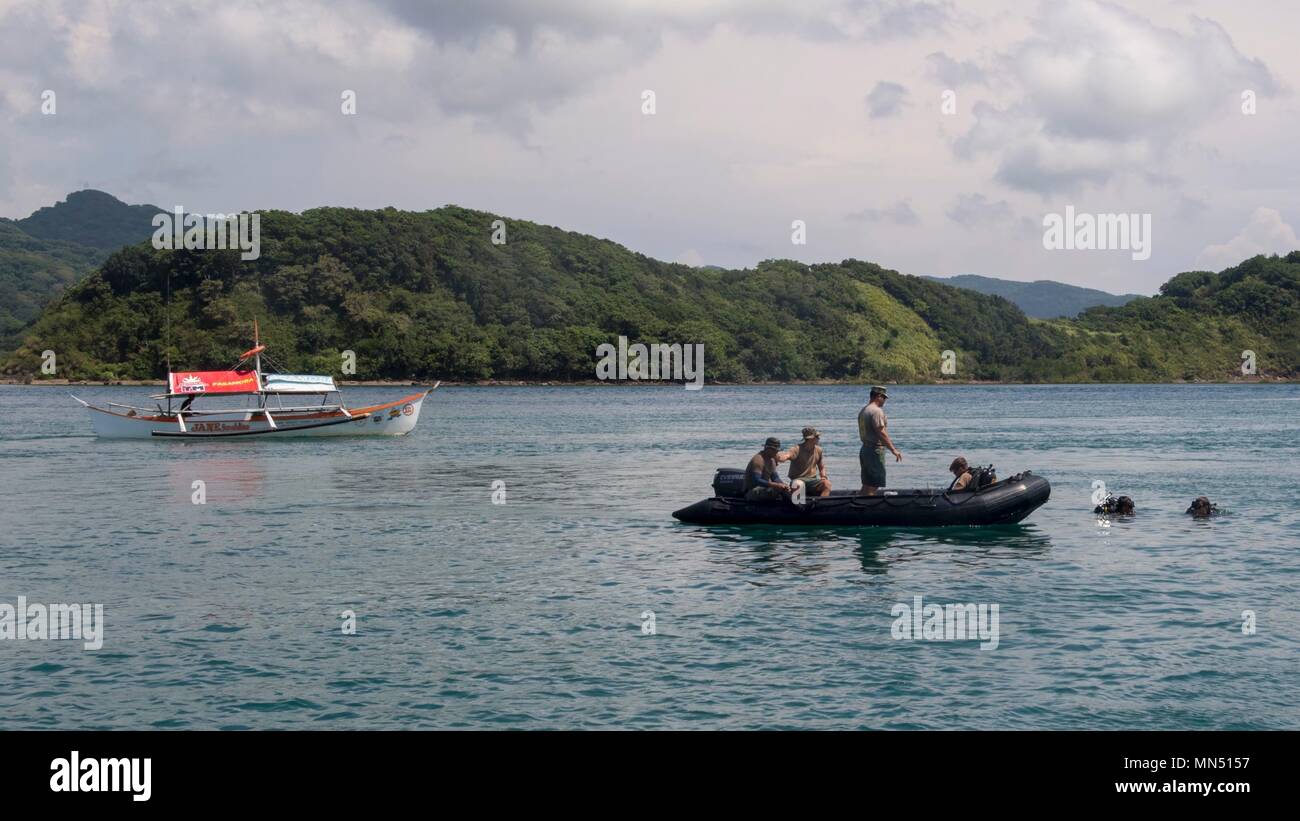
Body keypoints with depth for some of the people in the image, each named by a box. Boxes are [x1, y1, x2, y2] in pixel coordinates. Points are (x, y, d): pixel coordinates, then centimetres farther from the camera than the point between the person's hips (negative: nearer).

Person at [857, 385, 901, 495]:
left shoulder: (863, 410, 16)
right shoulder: (877, 411, -14)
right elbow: (881, 433, -20)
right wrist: (893, 449, -18)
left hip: (865, 449, 10)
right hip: (875, 450, -10)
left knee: (866, 486, 13)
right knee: (872, 487, -7)